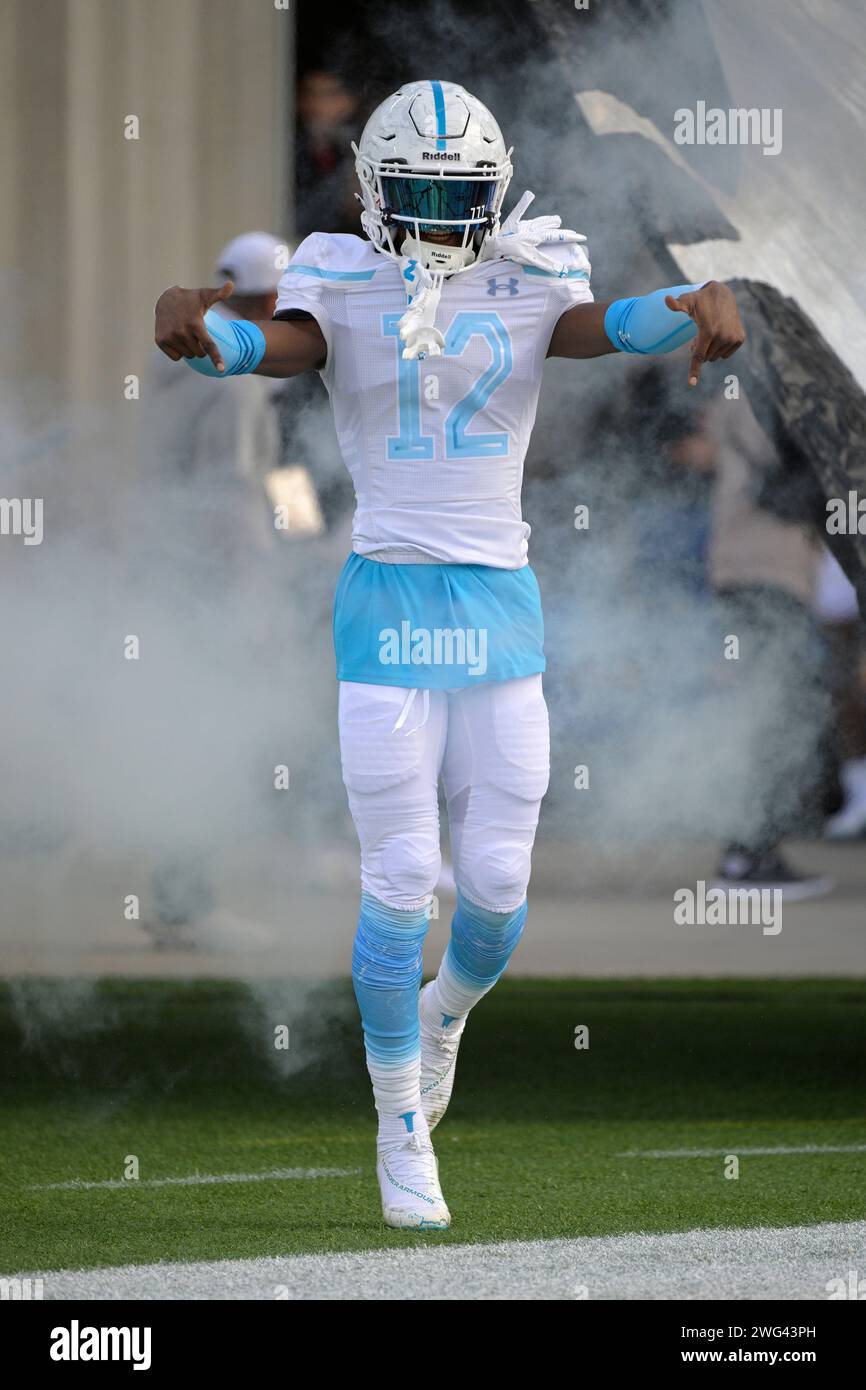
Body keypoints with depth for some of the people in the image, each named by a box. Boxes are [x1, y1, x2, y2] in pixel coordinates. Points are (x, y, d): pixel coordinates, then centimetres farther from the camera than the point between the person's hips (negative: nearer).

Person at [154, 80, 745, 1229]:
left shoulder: (528, 286, 4)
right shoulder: (346, 288, 0)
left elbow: (603, 324, -17)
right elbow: (281, 343, -20)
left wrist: (702, 310, -40)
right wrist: (198, 330, -44)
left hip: (502, 605, 2)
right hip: (390, 604, -2)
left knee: (498, 885, 2)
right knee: (400, 883, -4)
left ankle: (445, 1010, 37)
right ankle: (402, 1131, 11)